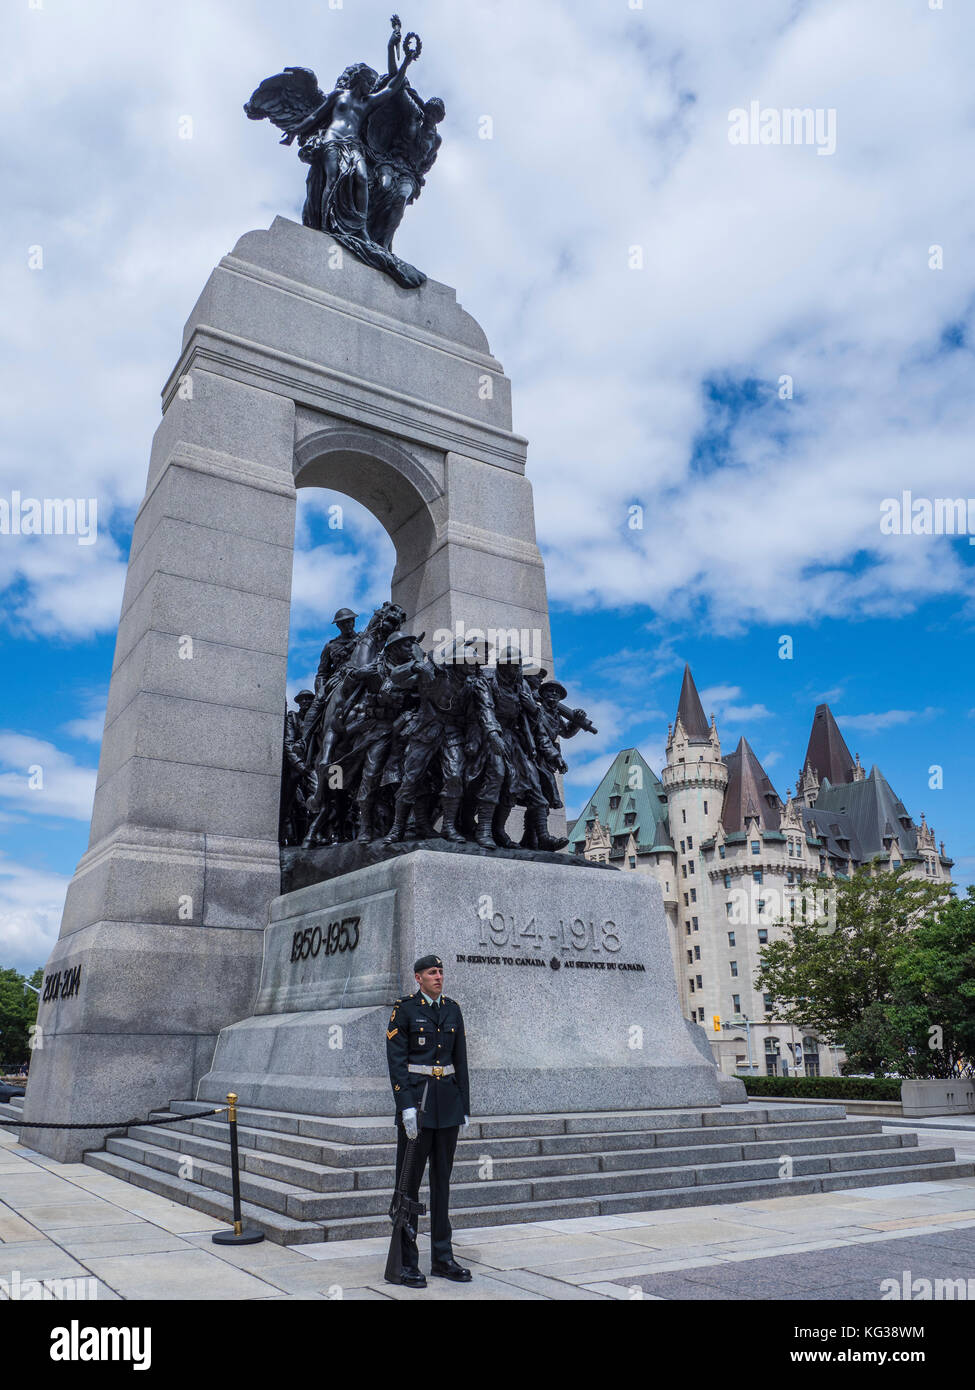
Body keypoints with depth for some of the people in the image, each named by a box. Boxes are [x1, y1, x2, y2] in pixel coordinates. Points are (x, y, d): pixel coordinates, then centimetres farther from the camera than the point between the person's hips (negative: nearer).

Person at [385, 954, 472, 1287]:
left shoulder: (452, 1009, 9)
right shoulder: (404, 1009, -6)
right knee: (409, 1181, 2)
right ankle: (406, 1263, 11)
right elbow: (396, 1061, -10)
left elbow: (460, 1060, 12)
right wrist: (406, 1107, -17)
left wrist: (464, 1106, 9)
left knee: (442, 1179, 12)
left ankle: (442, 1258, 21)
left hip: (448, 1099, 5)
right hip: (417, 1098, -5)